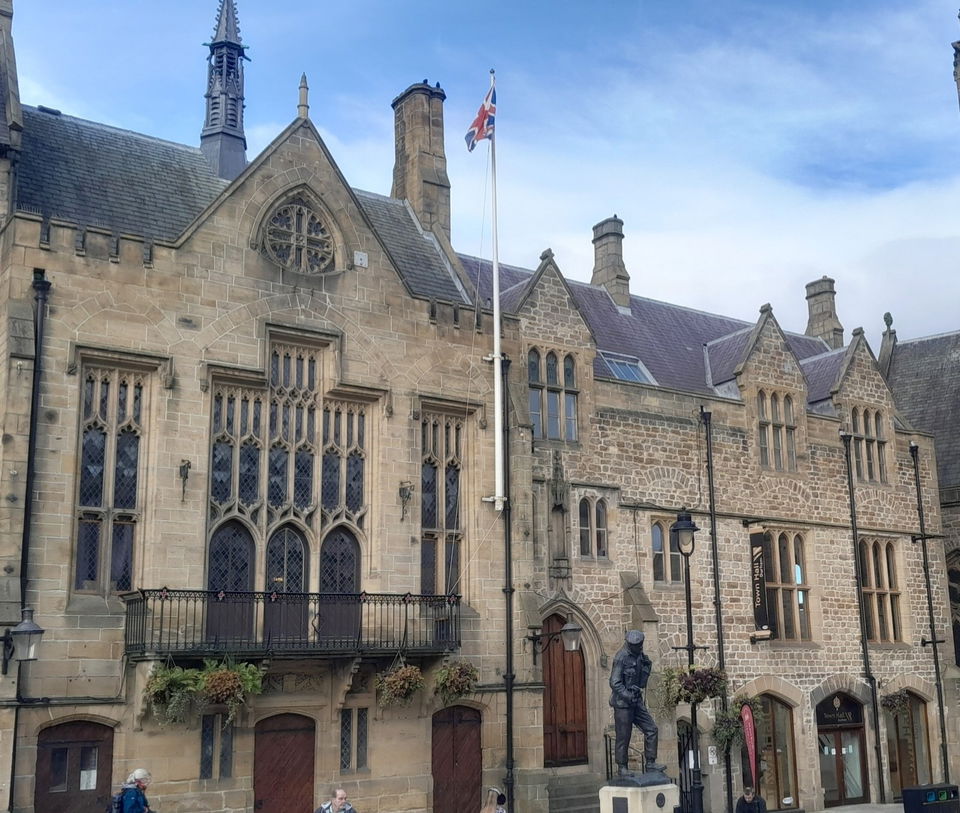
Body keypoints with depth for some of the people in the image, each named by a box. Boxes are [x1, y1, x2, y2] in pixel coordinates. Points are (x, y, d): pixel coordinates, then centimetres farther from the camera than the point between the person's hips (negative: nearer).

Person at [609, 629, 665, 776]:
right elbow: (615, 683, -19)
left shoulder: (639, 655, 8)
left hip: (636, 701, 8)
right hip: (622, 703, -8)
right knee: (623, 737, -1)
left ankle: (650, 764, 9)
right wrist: (628, 696, -23)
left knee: (651, 730, 3)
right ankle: (621, 768, 9)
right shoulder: (621, 657, -16)